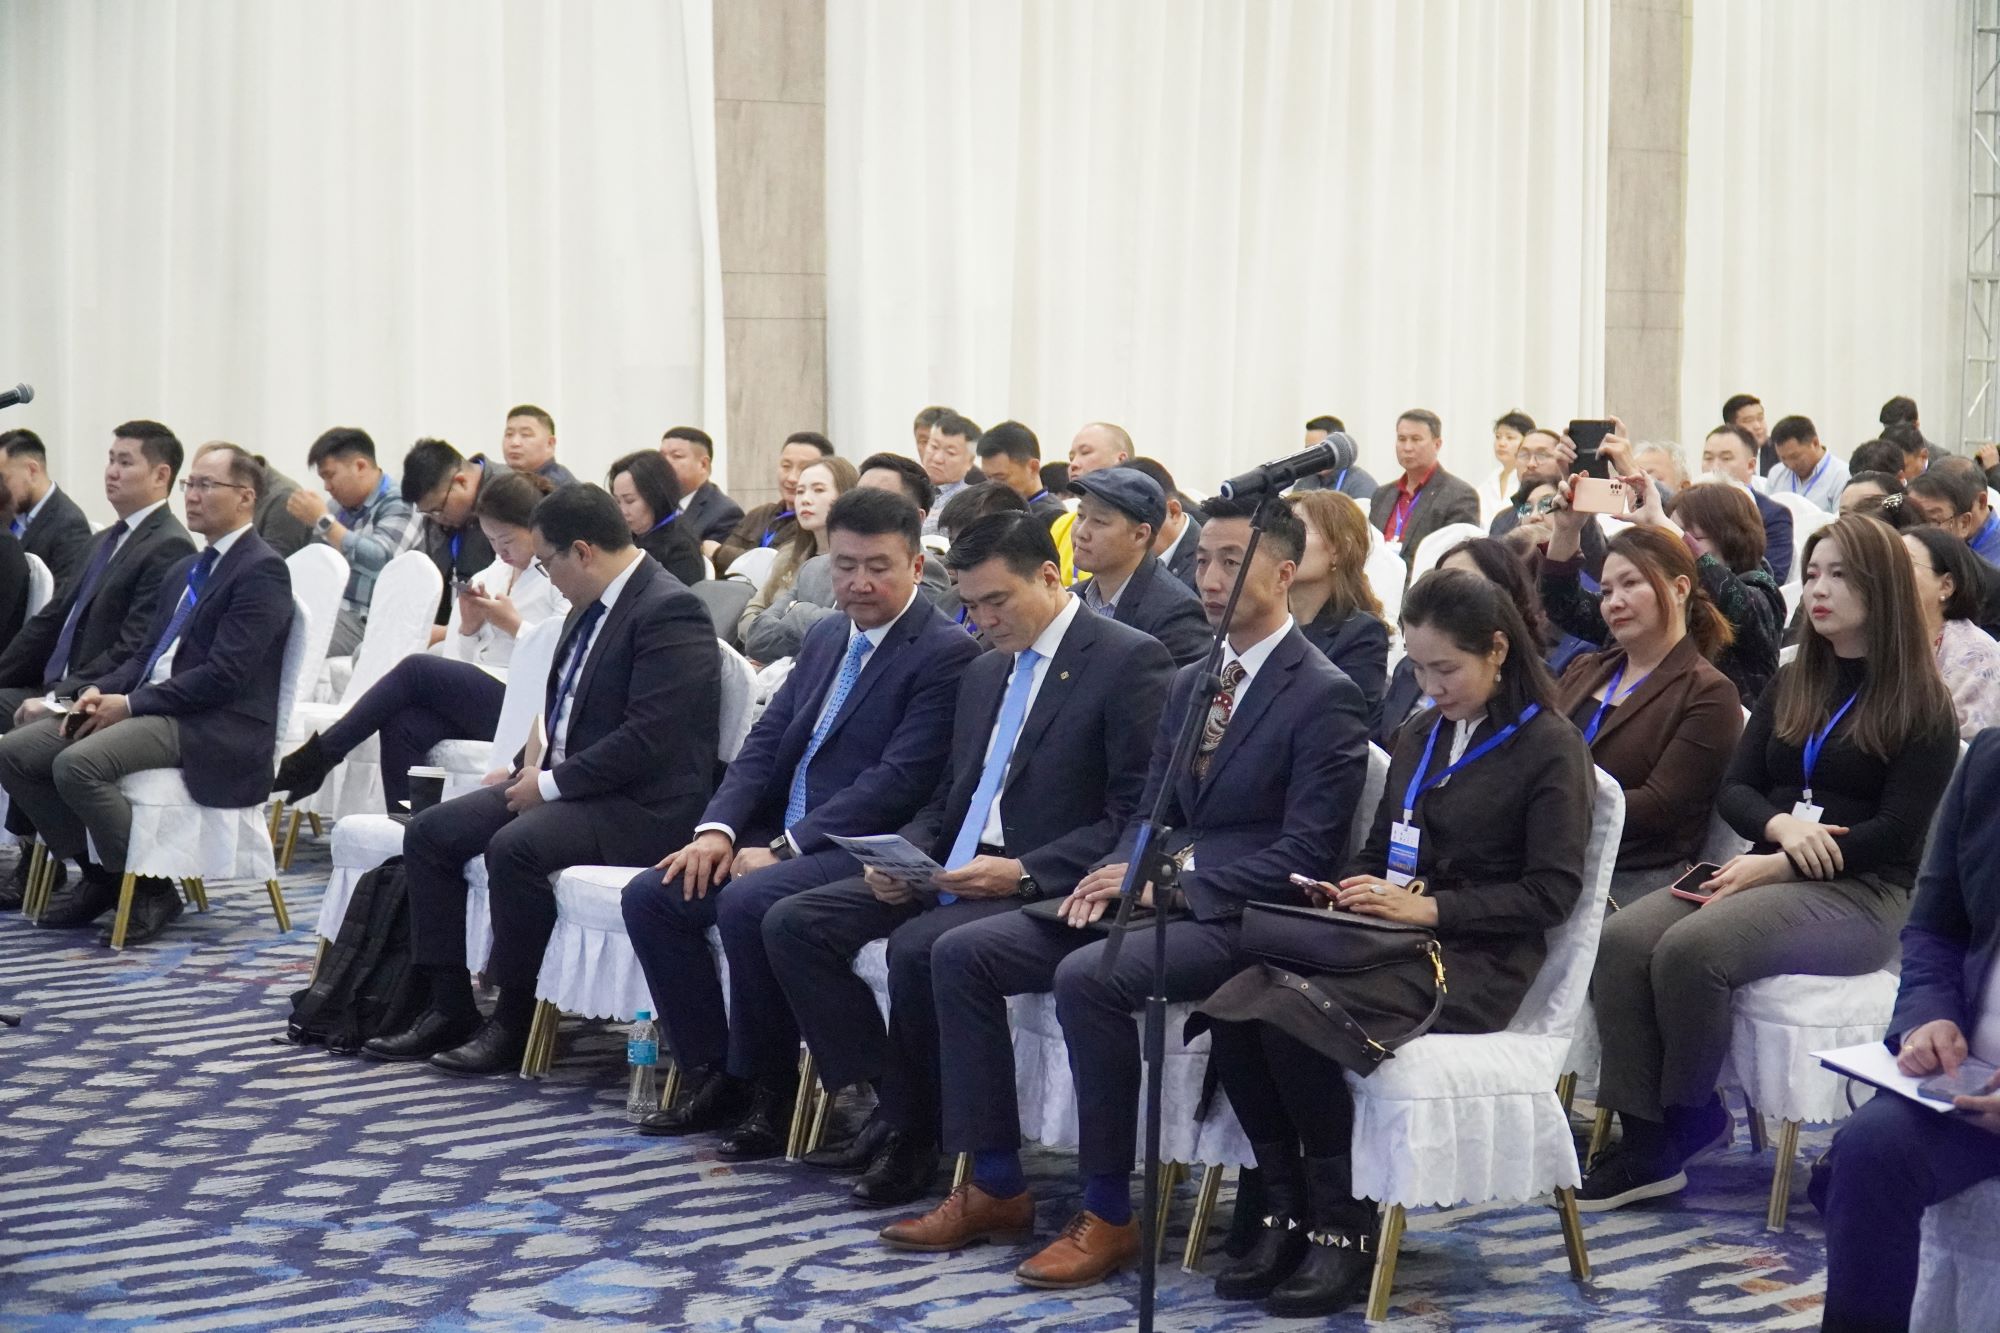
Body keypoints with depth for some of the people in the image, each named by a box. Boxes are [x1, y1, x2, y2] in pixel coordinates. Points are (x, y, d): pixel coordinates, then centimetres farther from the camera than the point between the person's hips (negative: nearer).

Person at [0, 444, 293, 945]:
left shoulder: (262, 571, -9)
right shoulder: (183, 570, 21)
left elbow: (224, 675, -17)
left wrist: (131, 704, -16)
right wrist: (100, 692, 0)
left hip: (218, 728, -9)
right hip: (153, 710, 9)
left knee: (77, 764, -30)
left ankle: (151, 890, -12)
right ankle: (97, 873, 8)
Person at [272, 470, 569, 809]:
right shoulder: (495, 573, 22)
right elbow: (460, 657, 22)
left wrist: (513, 624, -12)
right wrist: (468, 626, 2)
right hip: (478, 697, 8)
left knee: (416, 669, -21)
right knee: (402, 725, -21)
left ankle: (317, 758, -12)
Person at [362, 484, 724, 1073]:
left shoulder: (669, 611, -17)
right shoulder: (593, 605, 14)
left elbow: (648, 740, -23)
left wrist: (551, 782, -18)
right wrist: (529, 767, 9)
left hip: (643, 805, -10)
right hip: (570, 784, 10)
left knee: (514, 847, -33)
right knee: (429, 832, -1)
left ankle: (515, 1022, -18)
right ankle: (448, 1007, 1)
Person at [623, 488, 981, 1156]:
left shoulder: (947, 654, -10)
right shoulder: (825, 639, 17)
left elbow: (899, 781, -18)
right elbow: (766, 743, 14)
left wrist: (783, 847, -19)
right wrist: (718, 828, -5)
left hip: (864, 850, -9)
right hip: (782, 840, 9)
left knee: (749, 902, -32)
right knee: (651, 895, -6)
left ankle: (765, 1087, -14)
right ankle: (712, 1075, 1)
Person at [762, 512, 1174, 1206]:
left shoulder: (1130, 660, -7)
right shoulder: (985, 672, 19)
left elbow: (1139, 816, -13)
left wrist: (1024, 872, -21)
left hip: (1045, 886, -8)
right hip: (953, 873, 9)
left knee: (919, 946, -33)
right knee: (793, 924, -7)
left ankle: (910, 1132, -11)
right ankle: (891, 1105, -8)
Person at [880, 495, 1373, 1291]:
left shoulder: (1325, 698, -9)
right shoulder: (1189, 684, 17)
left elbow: (1304, 854, -14)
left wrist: (1173, 884, -19)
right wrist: (1122, 872, -5)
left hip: (1236, 915, -8)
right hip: (1160, 890, 8)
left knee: (1088, 977, -34)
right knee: (963, 954, -6)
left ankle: (1107, 1216, -22)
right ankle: (994, 1188, -2)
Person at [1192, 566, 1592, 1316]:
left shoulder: (1549, 747, -2)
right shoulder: (1419, 738, 20)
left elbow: (1550, 893, -9)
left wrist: (1429, 909, -16)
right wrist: (1346, 890, 3)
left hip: (1477, 961, -7)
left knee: (1295, 1019, -32)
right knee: (1232, 1015, -23)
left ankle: (1346, 1231, -19)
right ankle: (1289, 1215, -13)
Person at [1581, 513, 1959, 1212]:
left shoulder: (1922, 706, 0)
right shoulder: (1790, 685, 20)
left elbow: (1898, 832, -9)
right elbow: (1734, 788, 12)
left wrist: (1779, 865, -16)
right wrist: (1782, 825, -12)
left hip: (1860, 894, -6)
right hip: (1768, 874, 6)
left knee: (1691, 948, -32)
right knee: (1622, 939, -23)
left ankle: (1688, 1118, -10)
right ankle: (1643, 1140, -24)